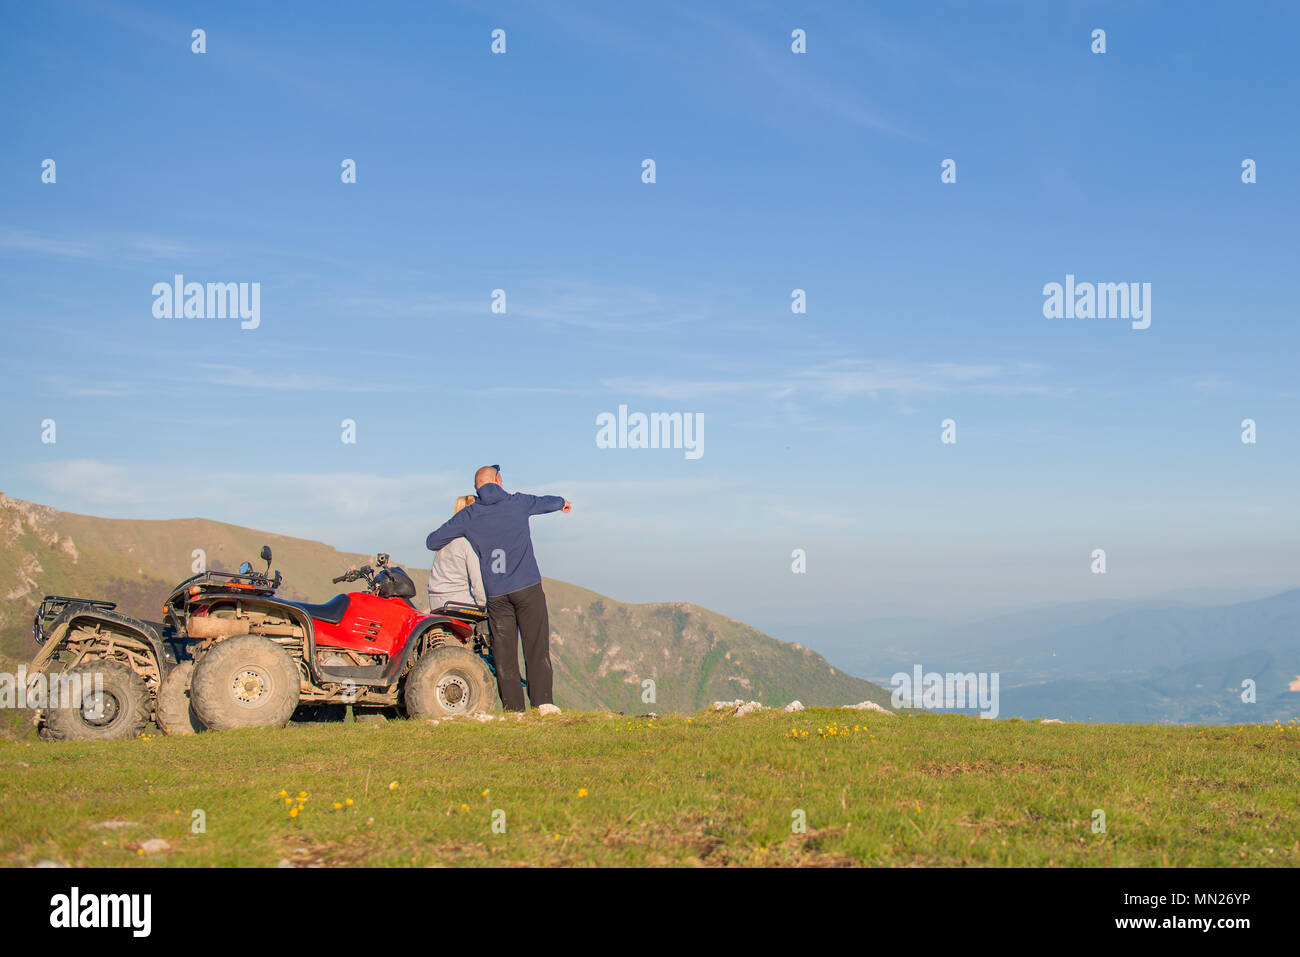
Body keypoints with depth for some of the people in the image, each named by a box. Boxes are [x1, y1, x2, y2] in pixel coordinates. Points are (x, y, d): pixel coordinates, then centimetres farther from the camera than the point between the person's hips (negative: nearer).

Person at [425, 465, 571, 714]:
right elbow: (545, 502, 27)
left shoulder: (468, 516, 6)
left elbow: (432, 541, 10)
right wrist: (562, 502, 50)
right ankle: (542, 701, -7)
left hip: (495, 593, 1)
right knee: (537, 644, 1)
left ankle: (513, 707, 0)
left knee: (504, 649, 3)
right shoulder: (518, 503, 6)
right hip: (527, 586, -1)